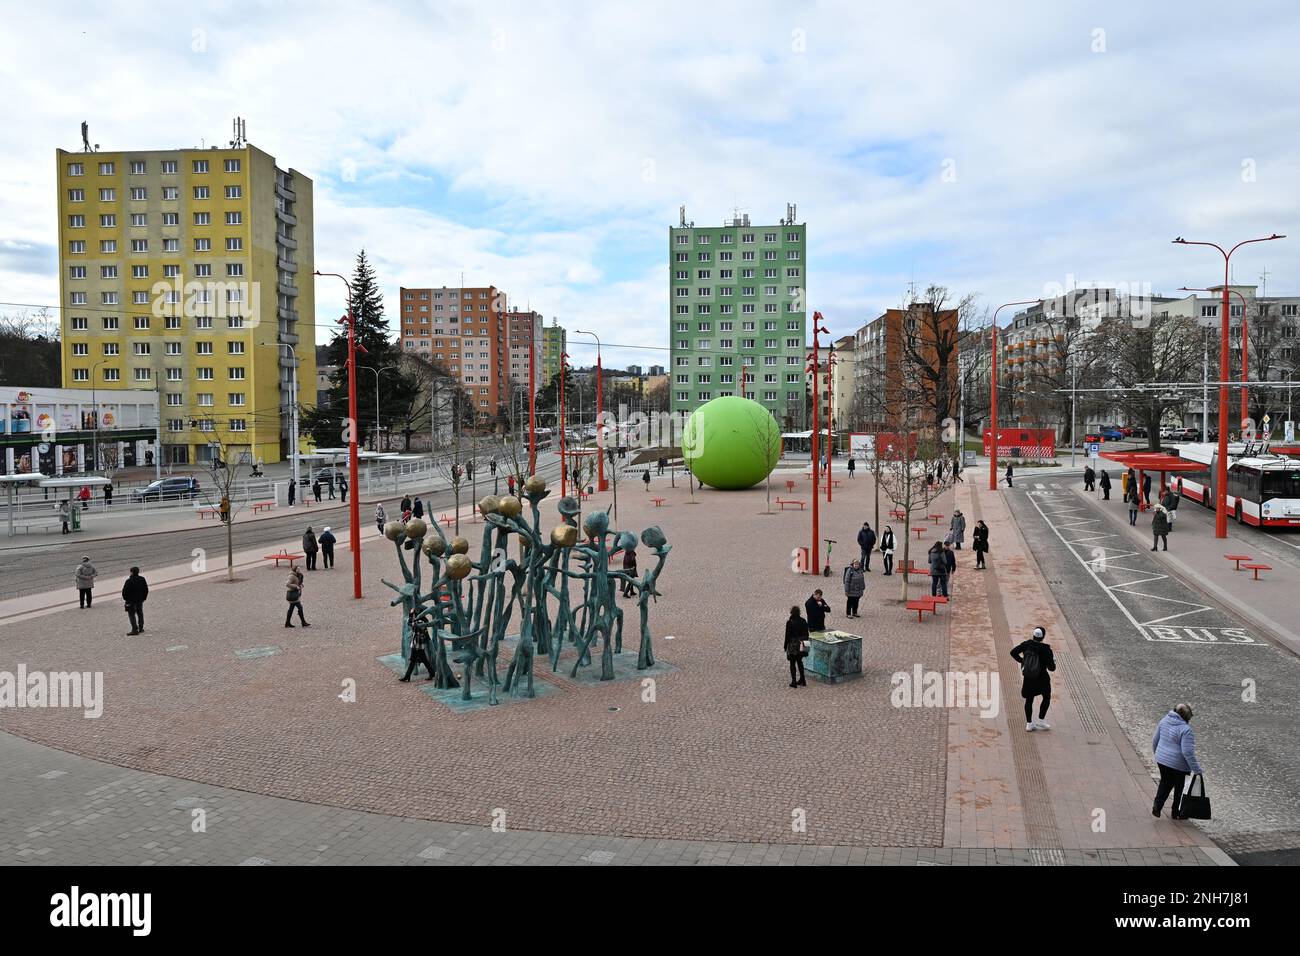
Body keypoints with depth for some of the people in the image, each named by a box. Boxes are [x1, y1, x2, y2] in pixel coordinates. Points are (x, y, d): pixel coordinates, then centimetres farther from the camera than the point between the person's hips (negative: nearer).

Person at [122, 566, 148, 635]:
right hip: (140, 600, 6)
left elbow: (124, 591, -15)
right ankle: (141, 628, 24)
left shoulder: (129, 581, -18)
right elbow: (146, 590, 9)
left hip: (131, 601, -6)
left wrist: (126, 598, 1)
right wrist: (143, 598, 17)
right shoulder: (142, 579, 1)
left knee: (132, 614, -2)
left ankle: (134, 629, -9)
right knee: (140, 613, 18)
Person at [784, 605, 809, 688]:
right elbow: (806, 634, 5)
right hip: (801, 645, 5)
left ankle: (794, 682, 6)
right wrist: (805, 643, 17)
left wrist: (785, 646, -2)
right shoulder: (803, 621, -2)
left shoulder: (789, 622, -15)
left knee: (792, 663, 6)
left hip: (793, 645, -5)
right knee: (799, 661, 20)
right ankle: (802, 680, 25)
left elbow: (787, 635, -11)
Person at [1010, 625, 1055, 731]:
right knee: (1046, 697, 19)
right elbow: (1051, 668, -15)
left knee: (1029, 699, 14)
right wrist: (1053, 660, 5)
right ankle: (1041, 720, 18)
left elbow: (1013, 652, -5)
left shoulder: (1026, 644, -10)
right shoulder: (1046, 650, -19)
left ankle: (1029, 723, 18)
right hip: (1042, 678, -3)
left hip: (1028, 678, 3)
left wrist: (1021, 660, 8)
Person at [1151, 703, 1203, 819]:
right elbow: (1187, 752, -26)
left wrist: (1156, 753, 25)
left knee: (1165, 782, 23)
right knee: (1180, 788, 15)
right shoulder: (1185, 730, -23)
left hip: (1161, 760, 6)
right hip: (1177, 764, -6)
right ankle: (1176, 813, 28)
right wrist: (1196, 769, -19)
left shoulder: (1164, 721, -2)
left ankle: (1157, 806, 12)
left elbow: (1155, 740, 9)